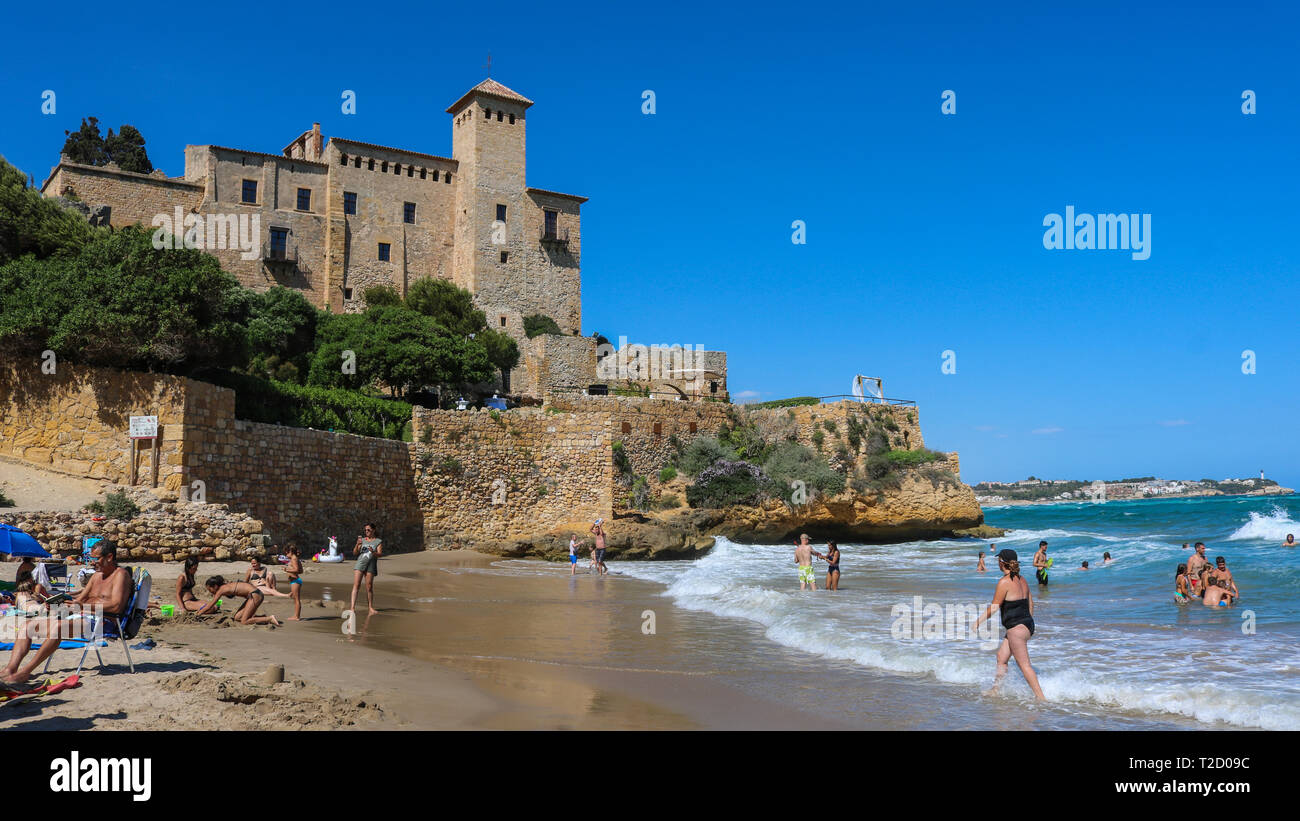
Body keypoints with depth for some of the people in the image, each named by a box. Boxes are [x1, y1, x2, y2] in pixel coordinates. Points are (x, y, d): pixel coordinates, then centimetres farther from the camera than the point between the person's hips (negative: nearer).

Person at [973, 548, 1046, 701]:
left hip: (1016, 627, -9)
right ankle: (996, 689, 24)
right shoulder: (1022, 579, 9)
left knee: (1023, 664, -2)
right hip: (1027, 624, 9)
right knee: (1001, 657, 17)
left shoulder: (1004, 582, -16)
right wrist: (1029, 622, 30)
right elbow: (1030, 602, 19)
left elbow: (994, 607, -14)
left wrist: (979, 621, -4)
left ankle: (1041, 697, -1)